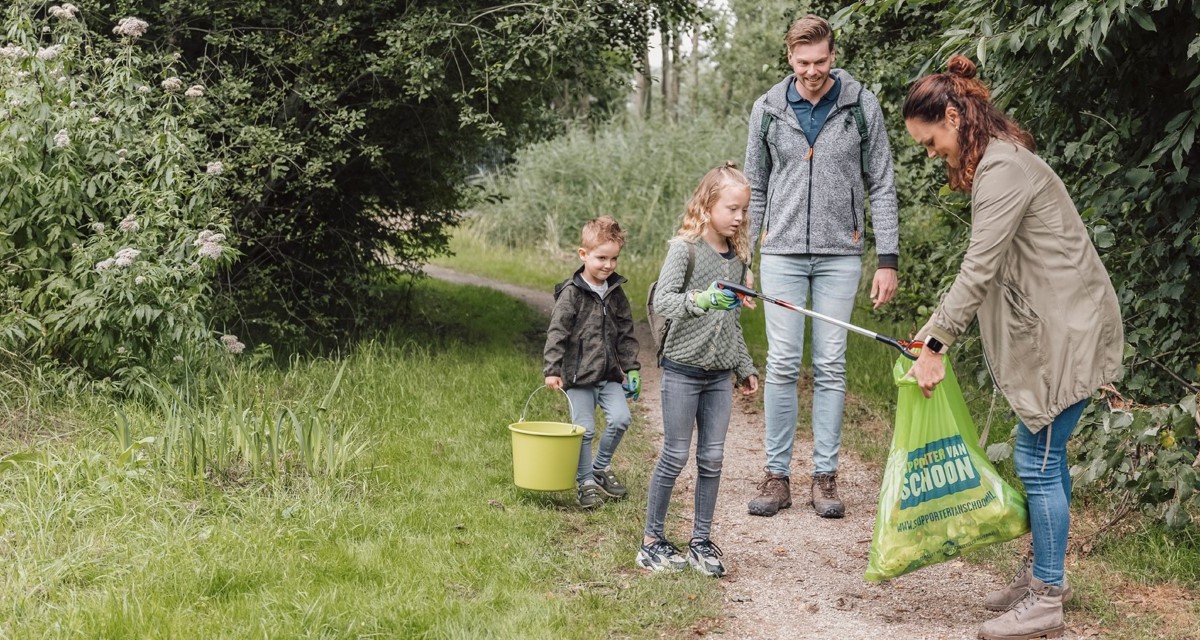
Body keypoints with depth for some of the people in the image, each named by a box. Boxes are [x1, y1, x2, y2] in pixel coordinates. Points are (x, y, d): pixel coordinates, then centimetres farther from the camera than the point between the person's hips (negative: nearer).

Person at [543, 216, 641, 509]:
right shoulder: (571, 293, -10)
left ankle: (601, 467, 17)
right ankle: (586, 483, 13)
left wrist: (632, 369, 9)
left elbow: (626, 334, 13)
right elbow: (557, 333, -12)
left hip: (609, 374, 5)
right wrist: (552, 369, -19)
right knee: (584, 429, -2)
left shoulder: (616, 292, 6)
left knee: (620, 419, -6)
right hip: (578, 374, -5)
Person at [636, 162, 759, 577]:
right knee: (675, 455, 0)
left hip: (719, 374, 6)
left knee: (712, 457, 6)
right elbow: (662, 301, -23)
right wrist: (700, 300, -40)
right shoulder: (685, 248, -11)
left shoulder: (737, 255, 9)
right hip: (683, 369, -6)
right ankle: (652, 542, 12)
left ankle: (701, 542, 16)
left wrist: (745, 367, 21)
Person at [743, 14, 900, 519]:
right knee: (782, 364, 0)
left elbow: (881, 187, 2)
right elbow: (754, 189, 10)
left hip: (840, 254, -1)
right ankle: (777, 475, 8)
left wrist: (888, 260, -3)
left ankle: (825, 476, 11)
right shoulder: (768, 108, 4)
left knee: (830, 366, 3)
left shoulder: (861, 106, 0)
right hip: (782, 252, 1)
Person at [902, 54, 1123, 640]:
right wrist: (938, 323, 10)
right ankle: (1045, 573, 26)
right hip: (1050, 327, 10)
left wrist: (936, 345, -18)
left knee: (1037, 462, -6)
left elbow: (981, 267, -22)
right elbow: (984, 264, 16)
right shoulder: (992, 163, 14)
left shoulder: (1003, 167, -19)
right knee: (1046, 456, 16)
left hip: (1067, 329, -10)